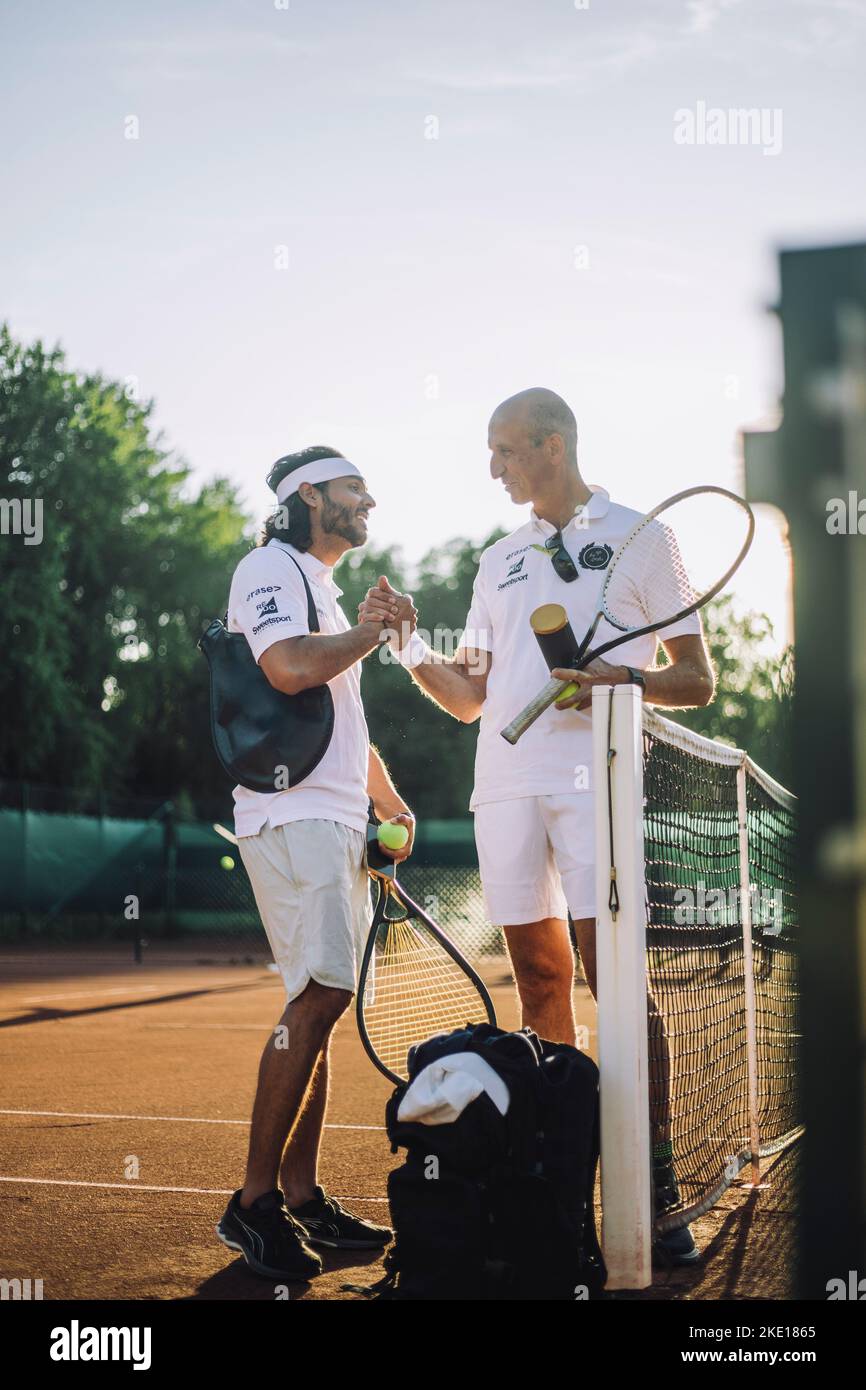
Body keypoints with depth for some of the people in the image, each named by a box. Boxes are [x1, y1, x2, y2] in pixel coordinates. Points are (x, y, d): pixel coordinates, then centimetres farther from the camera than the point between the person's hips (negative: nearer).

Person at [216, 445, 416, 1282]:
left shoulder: (321, 587, 26)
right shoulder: (270, 569, -4)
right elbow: (289, 668, -23)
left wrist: (390, 802, 19)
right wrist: (378, 628, -7)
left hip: (336, 821, 10)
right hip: (292, 814, -10)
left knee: (321, 1000, 7)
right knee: (320, 994, -16)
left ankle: (301, 1194, 11)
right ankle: (254, 1203, -11)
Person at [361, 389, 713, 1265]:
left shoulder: (636, 536, 7)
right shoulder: (499, 561, 21)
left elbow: (698, 680, 4)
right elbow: (469, 700, 21)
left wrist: (625, 679, -15)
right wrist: (408, 648, 5)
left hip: (592, 777, -5)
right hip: (503, 781, 5)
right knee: (539, 978, 6)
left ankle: (655, 1195, -11)